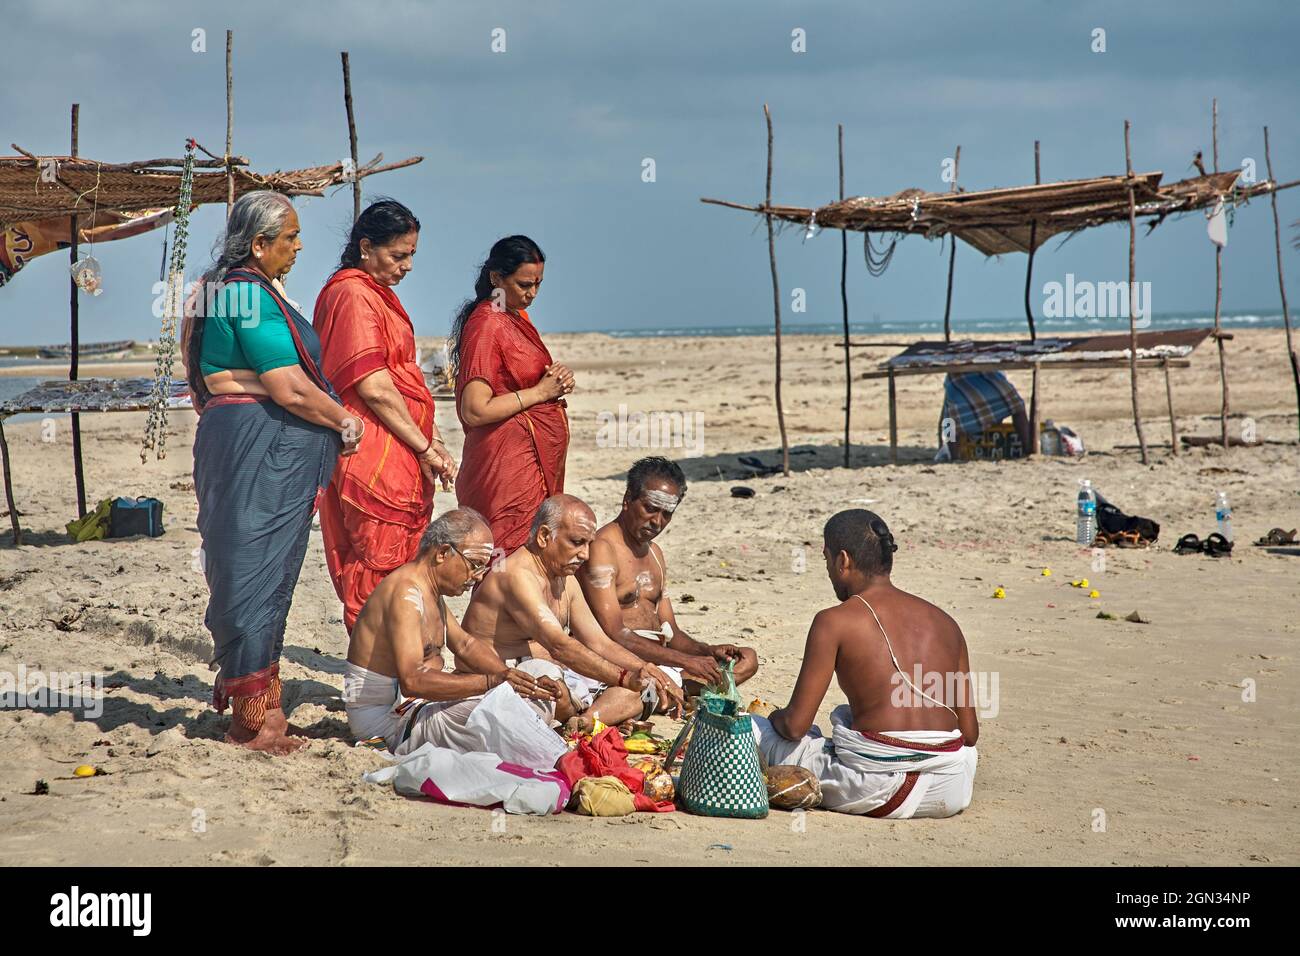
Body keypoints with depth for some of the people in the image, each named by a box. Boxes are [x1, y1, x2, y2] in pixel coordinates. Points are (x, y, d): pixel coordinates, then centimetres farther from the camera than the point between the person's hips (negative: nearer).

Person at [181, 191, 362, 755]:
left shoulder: (222, 290, 18)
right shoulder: (251, 295, -14)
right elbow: (289, 388, -19)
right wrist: (346, 421, -4)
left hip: (231, 441, 10)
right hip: (263, 452, -10)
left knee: (254, 577, 12)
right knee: (258, 578, -6)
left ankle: (253, 714, 17)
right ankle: (254, 719, -1)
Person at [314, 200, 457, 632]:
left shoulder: (379, 295, 20)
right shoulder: (352, 294, -12)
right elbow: (373, 387, -19)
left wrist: (433, 442, 14)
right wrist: (425, 448, -13)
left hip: (398, 462, 10)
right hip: (375, 461, -10)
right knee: (380, 570, -8)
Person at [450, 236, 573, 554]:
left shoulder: (518, 316, 15)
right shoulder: (486, 325, -14)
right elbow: (475, 410, -21)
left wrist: (557, 381, 5)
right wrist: (540, 391, -14)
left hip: (539, 461, 10)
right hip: (508, 464, -9)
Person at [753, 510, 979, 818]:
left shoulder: (835, 621, -2)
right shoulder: (945, 622, 12)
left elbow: (795, 725, -2)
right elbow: (970, 733, 12)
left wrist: (776, 718, 21)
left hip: (877, 791, -5)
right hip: (951, 794, 5)